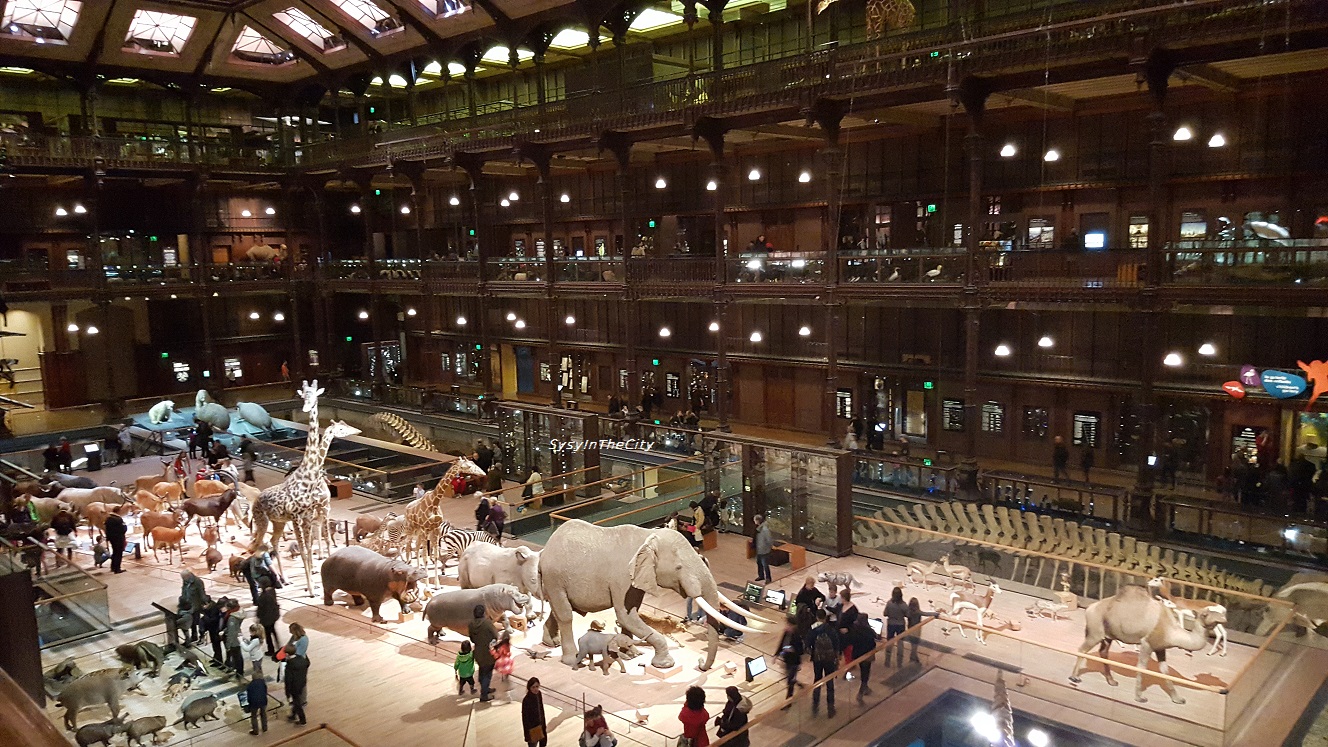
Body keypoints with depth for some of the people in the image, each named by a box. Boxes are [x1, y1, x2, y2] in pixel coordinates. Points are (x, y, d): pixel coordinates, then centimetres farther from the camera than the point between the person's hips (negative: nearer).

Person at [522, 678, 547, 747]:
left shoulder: (539, 694, -8)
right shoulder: (526, 700, -29)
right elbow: (525, 718, -21)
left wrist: (544, 724, 14)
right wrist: (527, 734, -18)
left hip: (540, 725, 7)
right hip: (532, 728, -7)